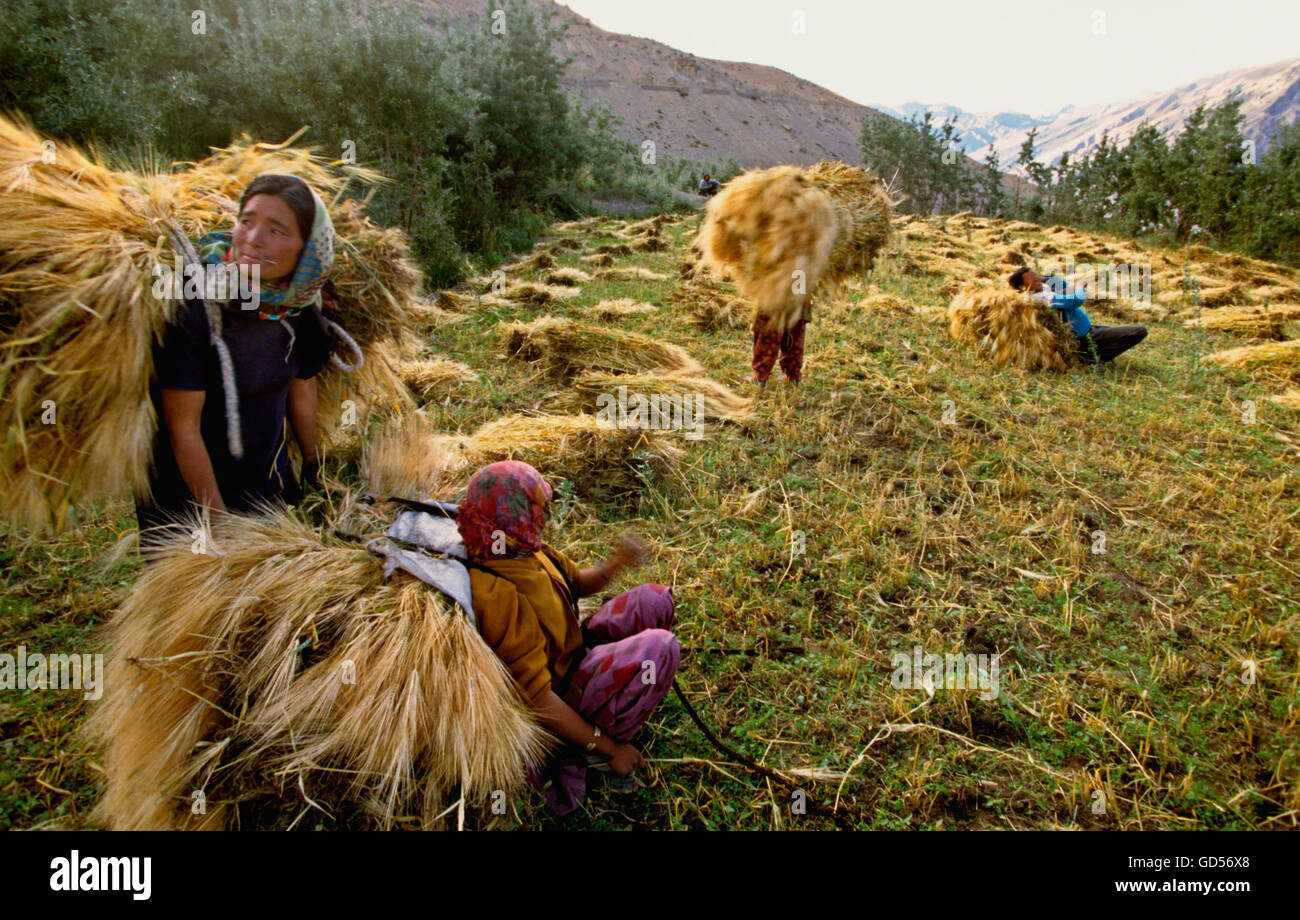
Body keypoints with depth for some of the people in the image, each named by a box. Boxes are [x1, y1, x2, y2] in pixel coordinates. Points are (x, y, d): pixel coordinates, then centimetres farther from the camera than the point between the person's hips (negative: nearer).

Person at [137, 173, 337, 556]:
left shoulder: (299, 306, -8)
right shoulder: (193, 305, -25)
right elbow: (183, 428, -20)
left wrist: (314, 468, 15)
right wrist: (220, 521, -16)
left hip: (271, 488, 5)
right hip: (186, 502, -5)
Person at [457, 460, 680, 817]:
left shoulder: (527, 551, -5)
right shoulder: (498, 593, -33)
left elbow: (577, 582, 13)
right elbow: (534, 697, -31)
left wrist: (613, 566, -11)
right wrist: (608, 747, -24)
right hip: (558, 691, -9)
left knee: (654, 599, 4)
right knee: (660, 647, -23)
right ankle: (584, 754, -10)